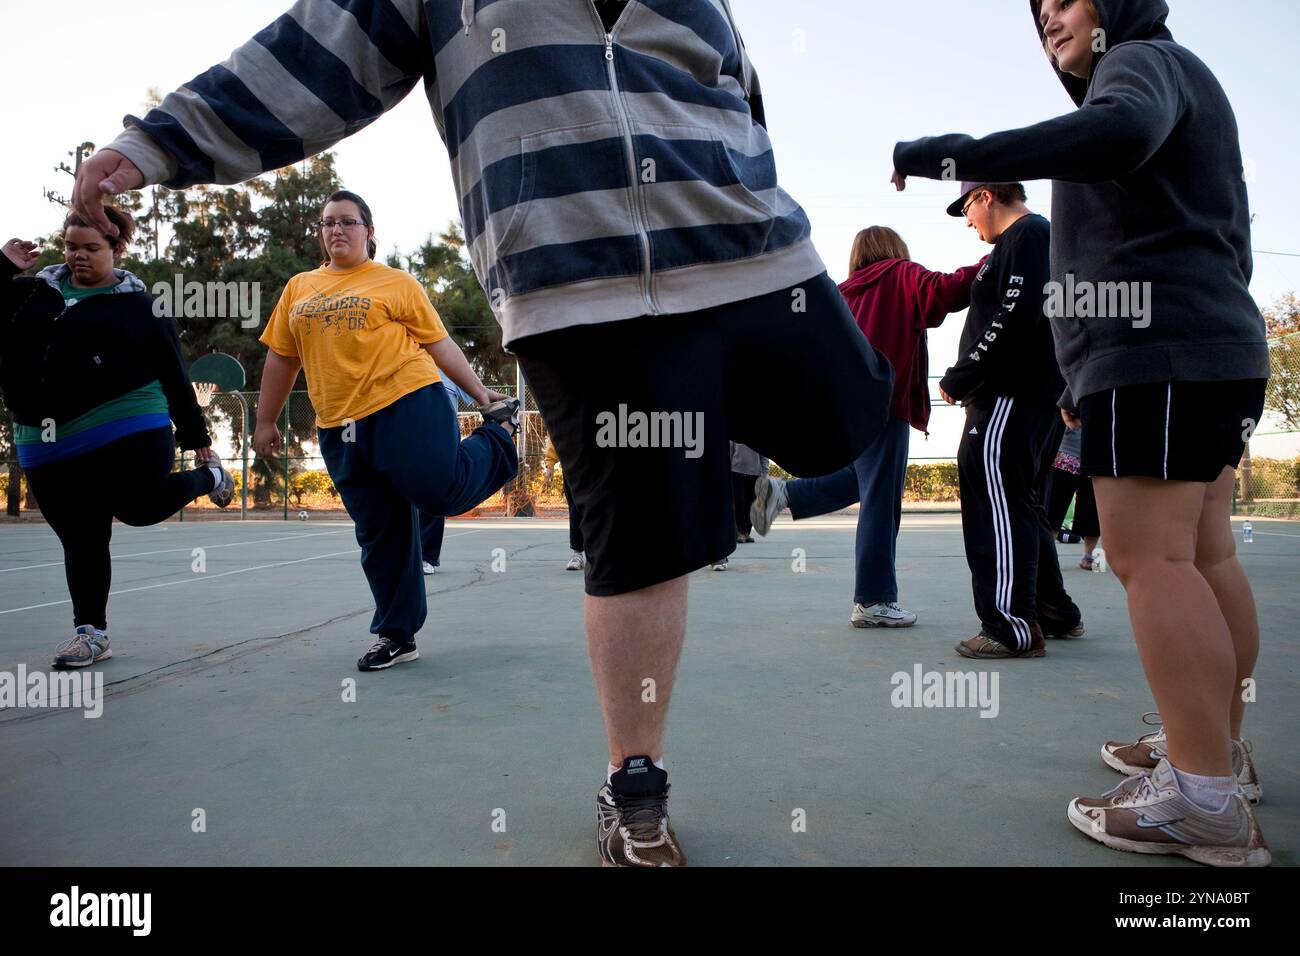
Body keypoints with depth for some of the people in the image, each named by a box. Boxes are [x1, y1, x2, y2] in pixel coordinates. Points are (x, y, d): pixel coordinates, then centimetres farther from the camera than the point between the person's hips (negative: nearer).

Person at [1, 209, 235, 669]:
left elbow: (173, 374, 3)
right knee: (80, 540, 8)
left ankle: (206, 477, 20)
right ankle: (91, 632, 21)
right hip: (48, 447, 4)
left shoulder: (138, 304, 3)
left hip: (128, 433, -4)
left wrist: (195, 437, 3)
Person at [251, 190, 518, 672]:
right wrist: (266, 421, 19)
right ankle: (395, 635, 19)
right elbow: (281, 359, 20)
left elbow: (438, 343, 5)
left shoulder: (397, 282, 6)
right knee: (378, 533, 6)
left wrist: (479, 391, -1)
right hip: (340, 429, 4)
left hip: (408, 405, -4)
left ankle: (498, 433, 16)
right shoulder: (298, 288, 18)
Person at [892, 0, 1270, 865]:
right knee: (1202, 553, 10)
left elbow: (1119, 130, -28)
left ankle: (1206, 800, -14)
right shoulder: (1178, 89, 29)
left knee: (1149, 556, -15)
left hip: (1158, 352, -10)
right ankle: (1219, 741, 18)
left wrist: (954, 155, -26)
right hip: (1210, 346, 10)